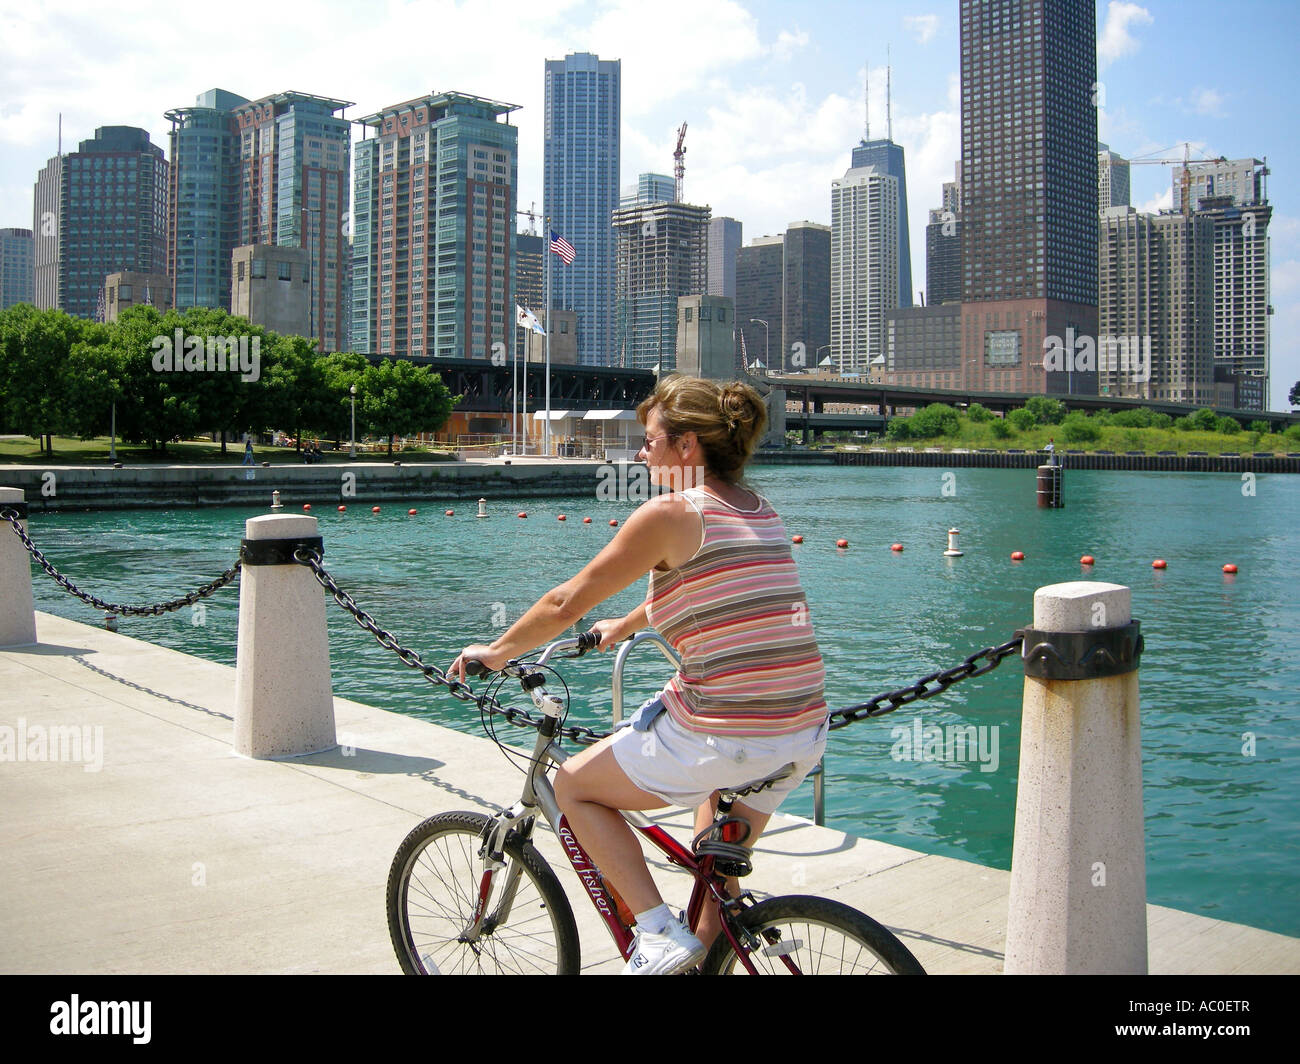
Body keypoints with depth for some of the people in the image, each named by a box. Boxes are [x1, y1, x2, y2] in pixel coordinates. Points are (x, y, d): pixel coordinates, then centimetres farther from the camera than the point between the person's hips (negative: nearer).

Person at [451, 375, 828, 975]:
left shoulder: (671, 513, -8)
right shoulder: (761, 512, 14)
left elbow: (567, 602, -3)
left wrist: (496, 651, 13)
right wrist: (624, 626, 45)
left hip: (725, 735, -8)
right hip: (805, 734, 8)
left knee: (573, 785, 14)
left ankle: (659, 933, 5)